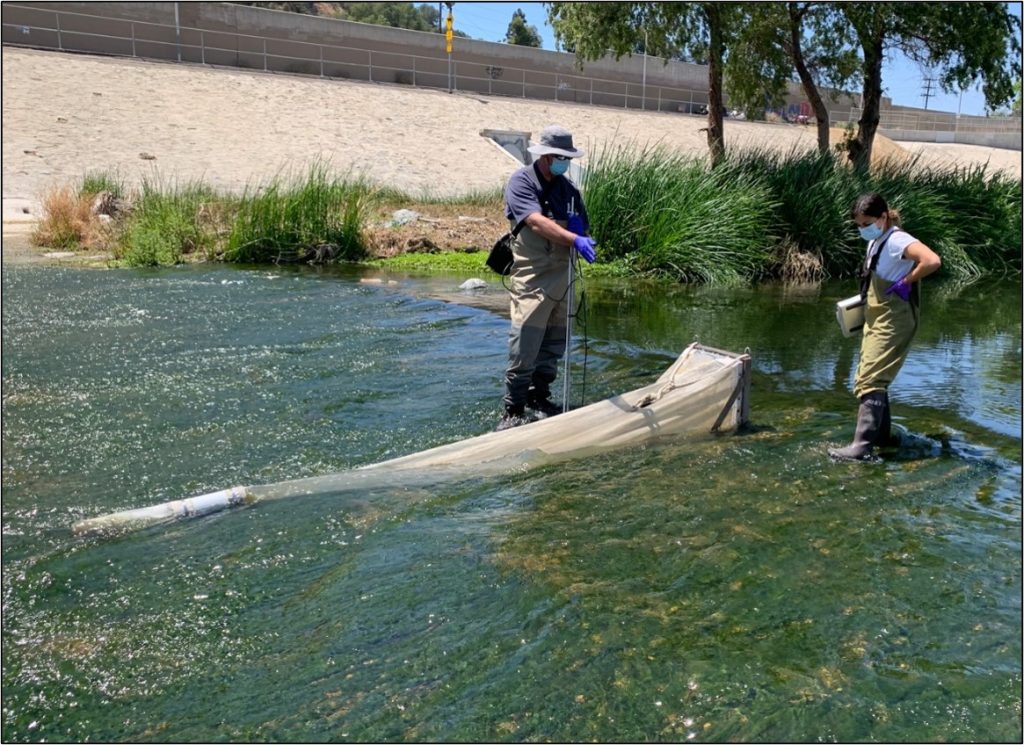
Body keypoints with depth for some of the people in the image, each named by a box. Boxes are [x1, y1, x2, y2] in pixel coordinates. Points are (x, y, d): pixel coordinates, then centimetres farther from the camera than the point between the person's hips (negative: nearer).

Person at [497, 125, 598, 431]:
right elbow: (537, 222, -22)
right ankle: (514, 410, 1)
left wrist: (579, 228, -8)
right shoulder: (521, 182, -7)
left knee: (554, 344, 13)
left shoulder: (568, 188, 13)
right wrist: (574, 239, -34)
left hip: (562, 276, 7)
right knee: (524, 349, -9)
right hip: (532, 279, -7)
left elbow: (581, 227, 17)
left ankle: (539, 397, 29)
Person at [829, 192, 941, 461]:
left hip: (892, 322, -10)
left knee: (869, 380, -14)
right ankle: (881, 433, 29)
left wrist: (905, 282, -22)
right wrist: (864, 298, 13)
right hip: (877, 318, 10)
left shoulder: (897, 240, -18)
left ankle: (863, 446, -14)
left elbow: (932, 261, -33)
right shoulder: (876, 241, 11)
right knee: (874, 377, 17)